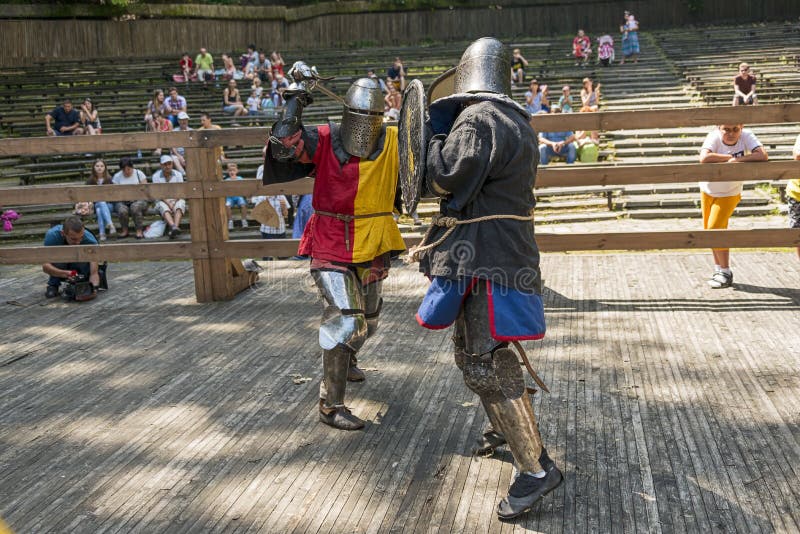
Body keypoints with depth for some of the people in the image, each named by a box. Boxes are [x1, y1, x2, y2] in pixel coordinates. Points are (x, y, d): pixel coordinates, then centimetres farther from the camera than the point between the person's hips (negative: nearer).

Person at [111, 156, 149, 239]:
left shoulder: (139, 173, 6)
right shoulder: (117, 176, 9)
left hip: (138, 199, -1)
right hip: (122, 201, 1)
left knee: (135, 207, -37)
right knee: (122, 210, -34)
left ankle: (139, 231, -22)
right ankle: (124, 230, -6)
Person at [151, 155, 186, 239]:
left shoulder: (178, 174, 5)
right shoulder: (156, 176, 1)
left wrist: (174, 203, -20)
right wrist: (168, 204, -21)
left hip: (177, 200, 1)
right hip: (163, 201, -1)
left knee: (179, 205, -34)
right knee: (163, 207, -36)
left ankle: (175, 227, -57)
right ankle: (173, 227, -63)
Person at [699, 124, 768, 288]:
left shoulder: (746, 136, -23)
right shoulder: (714, 137, -24)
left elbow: (763, 155, -36)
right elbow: (704, 158, -42)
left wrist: (737, 159, -36)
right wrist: (730, 157, -33)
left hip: (729, 194, -3)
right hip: (707, 190, 3)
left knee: (715, 229, -13)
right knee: (710, 231, 12)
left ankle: (726, 272, 2)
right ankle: (719, 270, 31)